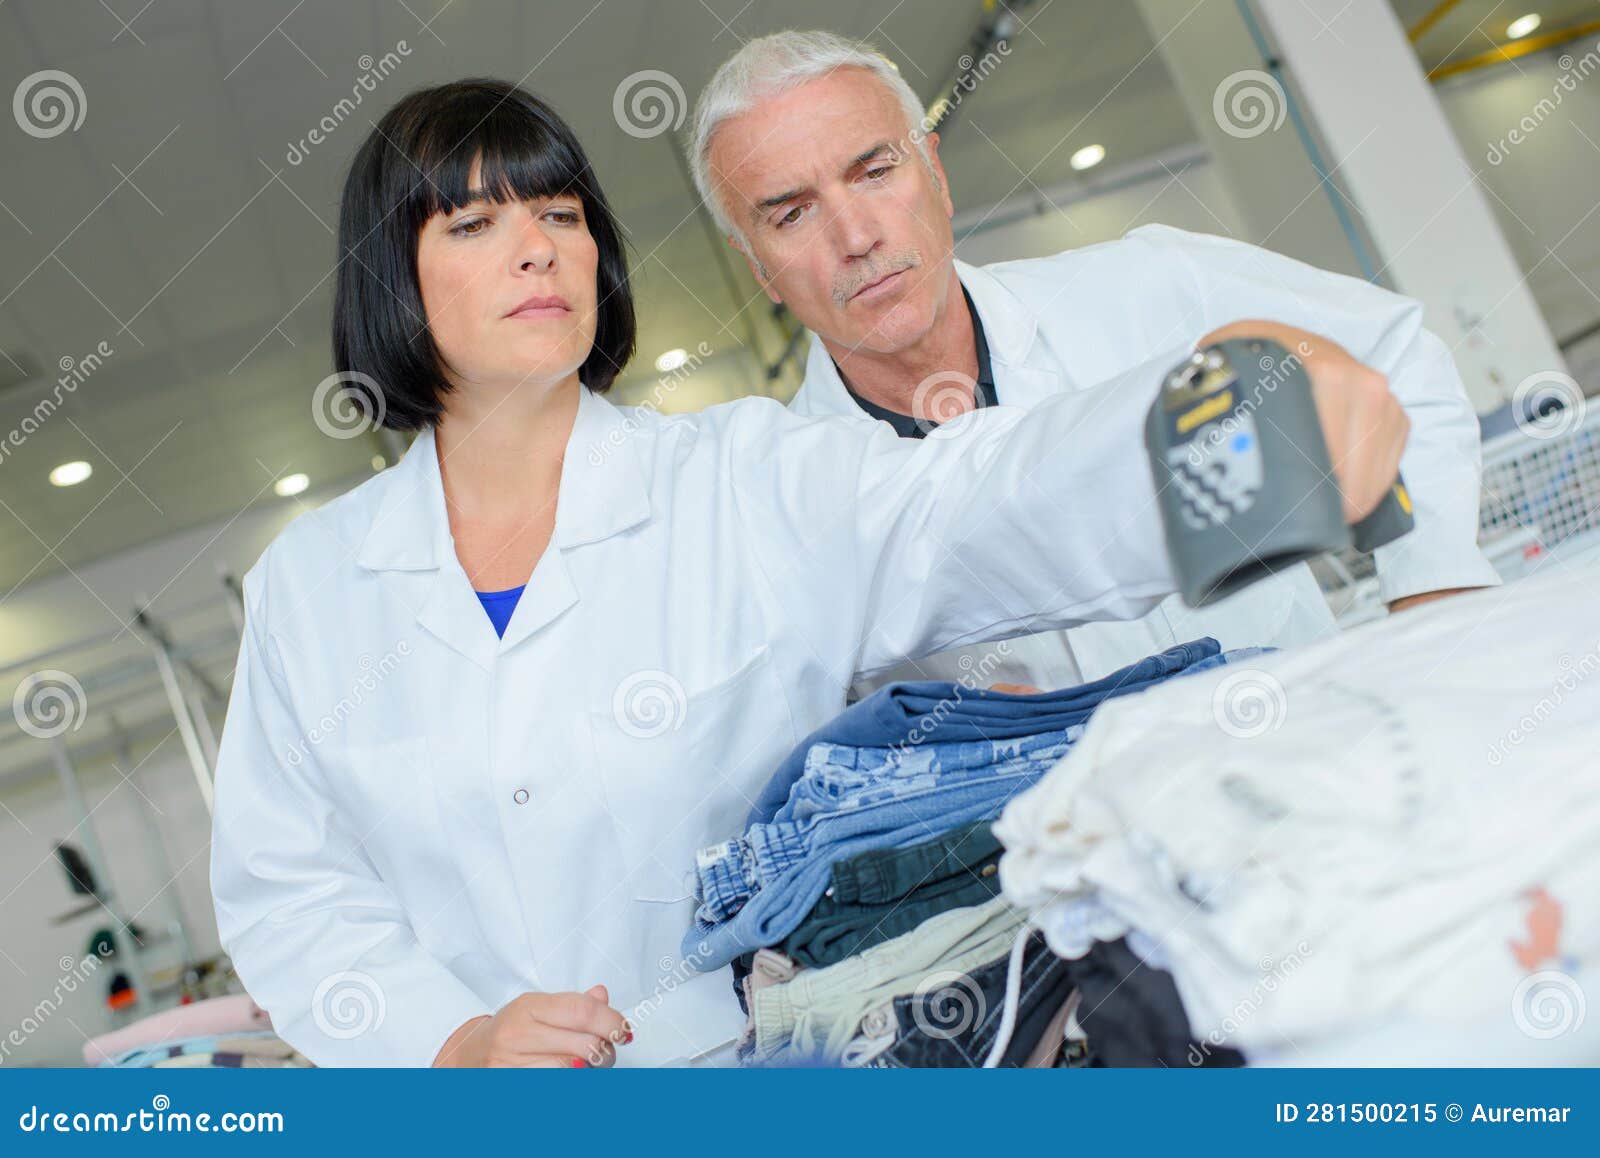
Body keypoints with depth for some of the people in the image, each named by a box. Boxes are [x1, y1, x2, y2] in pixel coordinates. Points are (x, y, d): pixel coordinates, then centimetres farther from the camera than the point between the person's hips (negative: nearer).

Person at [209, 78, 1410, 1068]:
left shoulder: (745, 483, -3)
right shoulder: (309, 583, 4)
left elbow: (974, 510, -18)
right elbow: (283, 886, 5)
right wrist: (449, 1044, -10)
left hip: (777, 1050, -1)